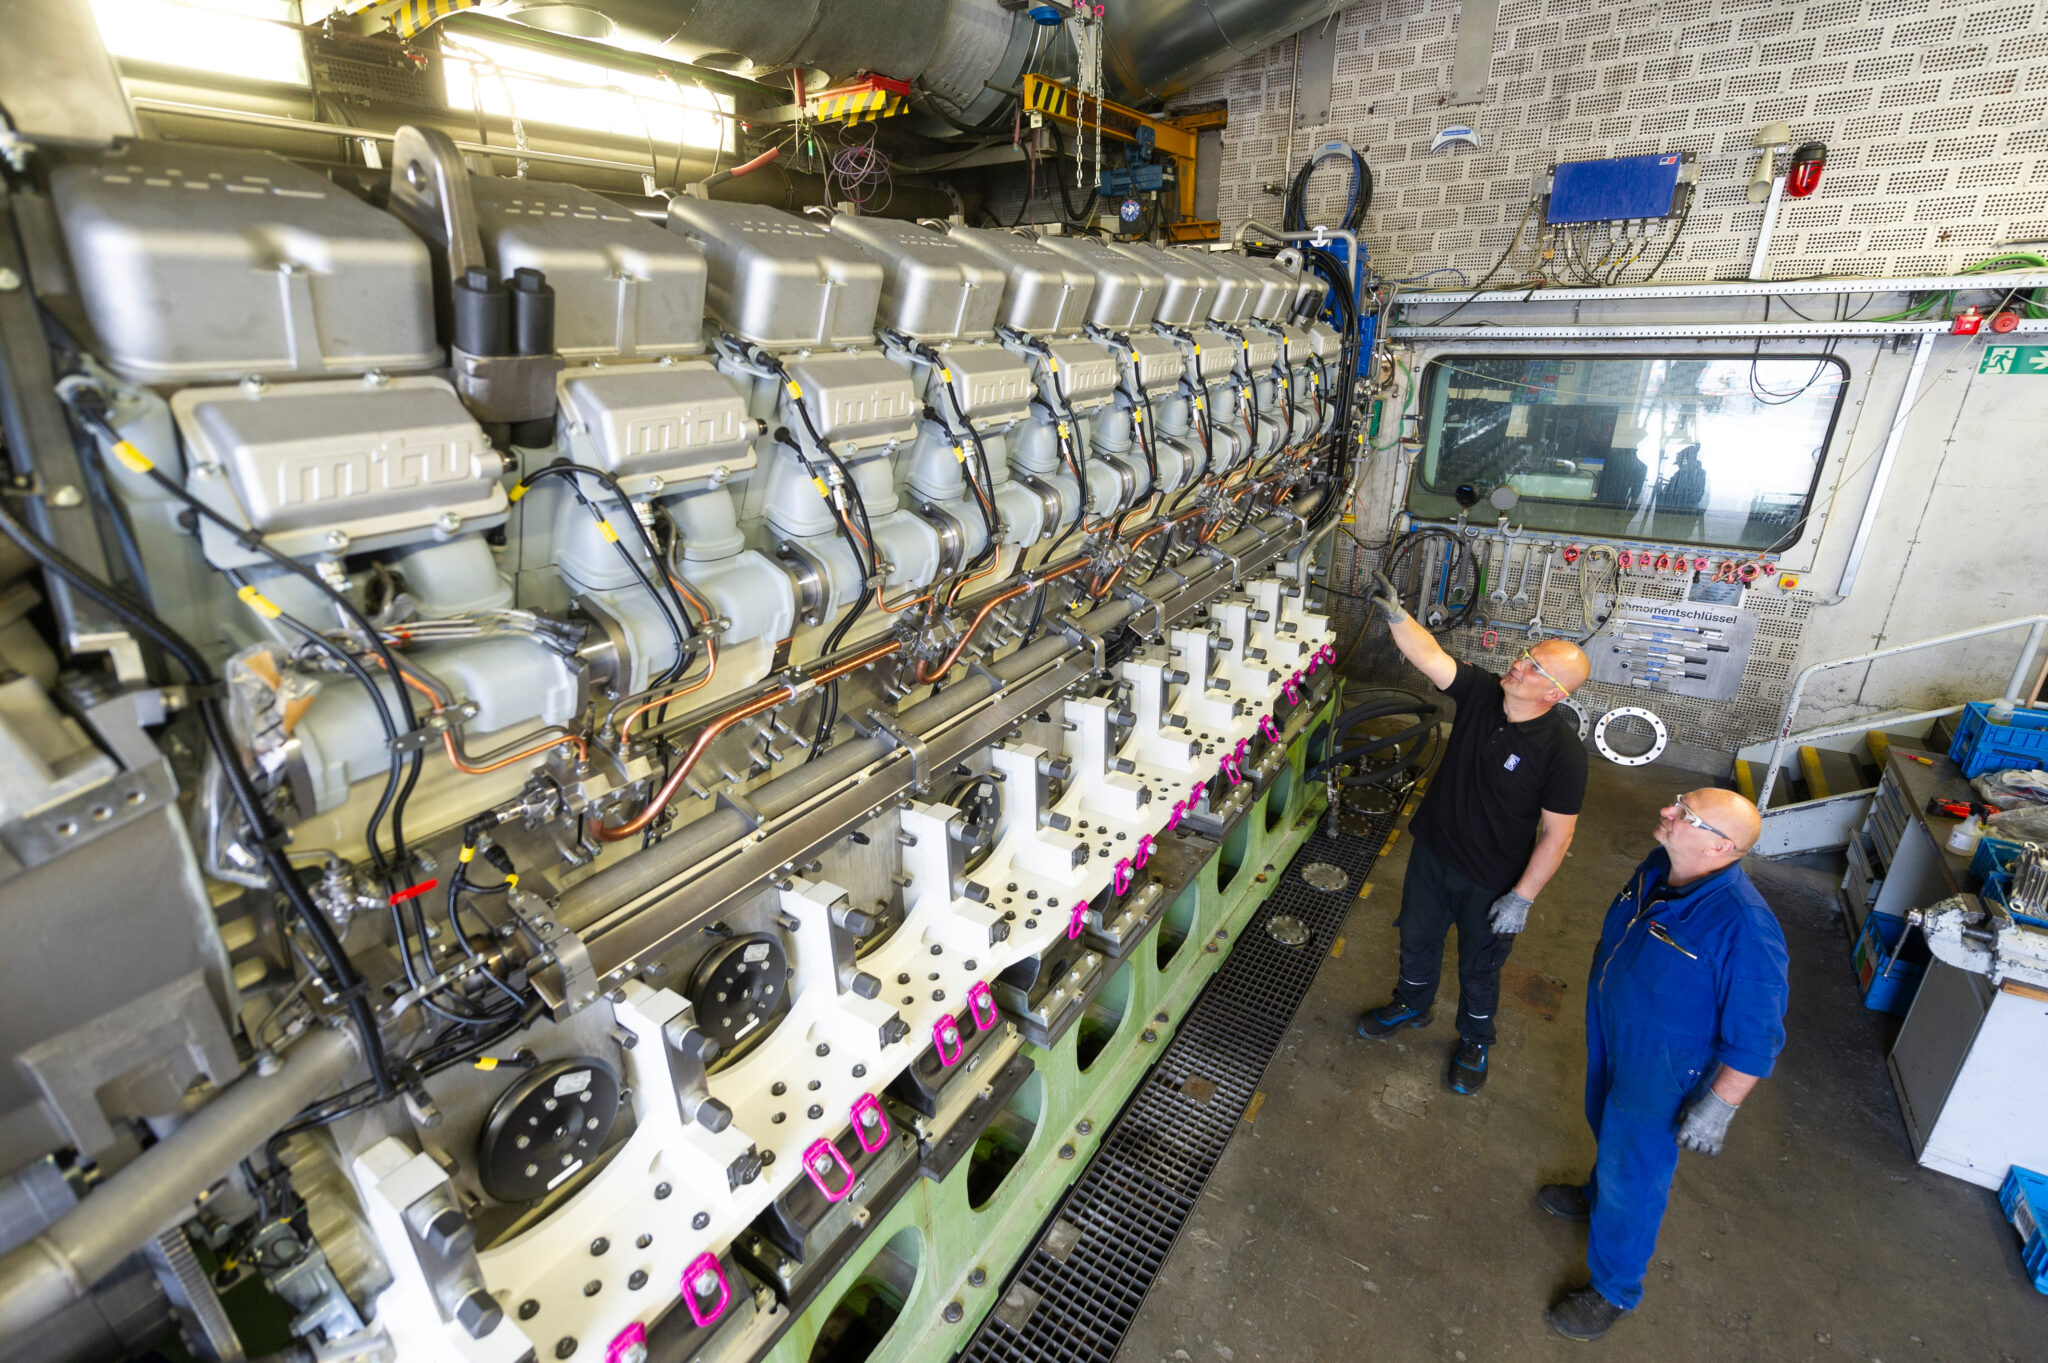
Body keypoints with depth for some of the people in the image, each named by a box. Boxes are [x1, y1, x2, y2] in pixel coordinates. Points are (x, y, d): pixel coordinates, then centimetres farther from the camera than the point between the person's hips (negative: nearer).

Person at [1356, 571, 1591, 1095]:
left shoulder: (1562, 751, -25)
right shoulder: (1481, 692, -13)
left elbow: (1557, 835, -20)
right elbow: (1430, 656, -22)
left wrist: (1522, 898, -18)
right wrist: (1395, 613, -39)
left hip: (1491, 882, -4)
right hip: (1432, 853, 5)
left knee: (1479, 968, 19)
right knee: (1417, 938, 25)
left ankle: (1474, 1040, 47)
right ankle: (1411, 1004, 53)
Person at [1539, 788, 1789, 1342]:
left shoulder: (1744, 930, -36)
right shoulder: (1659, 866, -12)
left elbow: (1755, 1038, -24)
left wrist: (1718, 1109, -17)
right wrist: (1604, 978, 20)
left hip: (1659, 1073, -6)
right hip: (1610, 1036, 7)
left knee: (1632, 1175, 14)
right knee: (1608, 1131, 32)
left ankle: (1614, 1289, 38)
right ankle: (1599, 1196, 61)